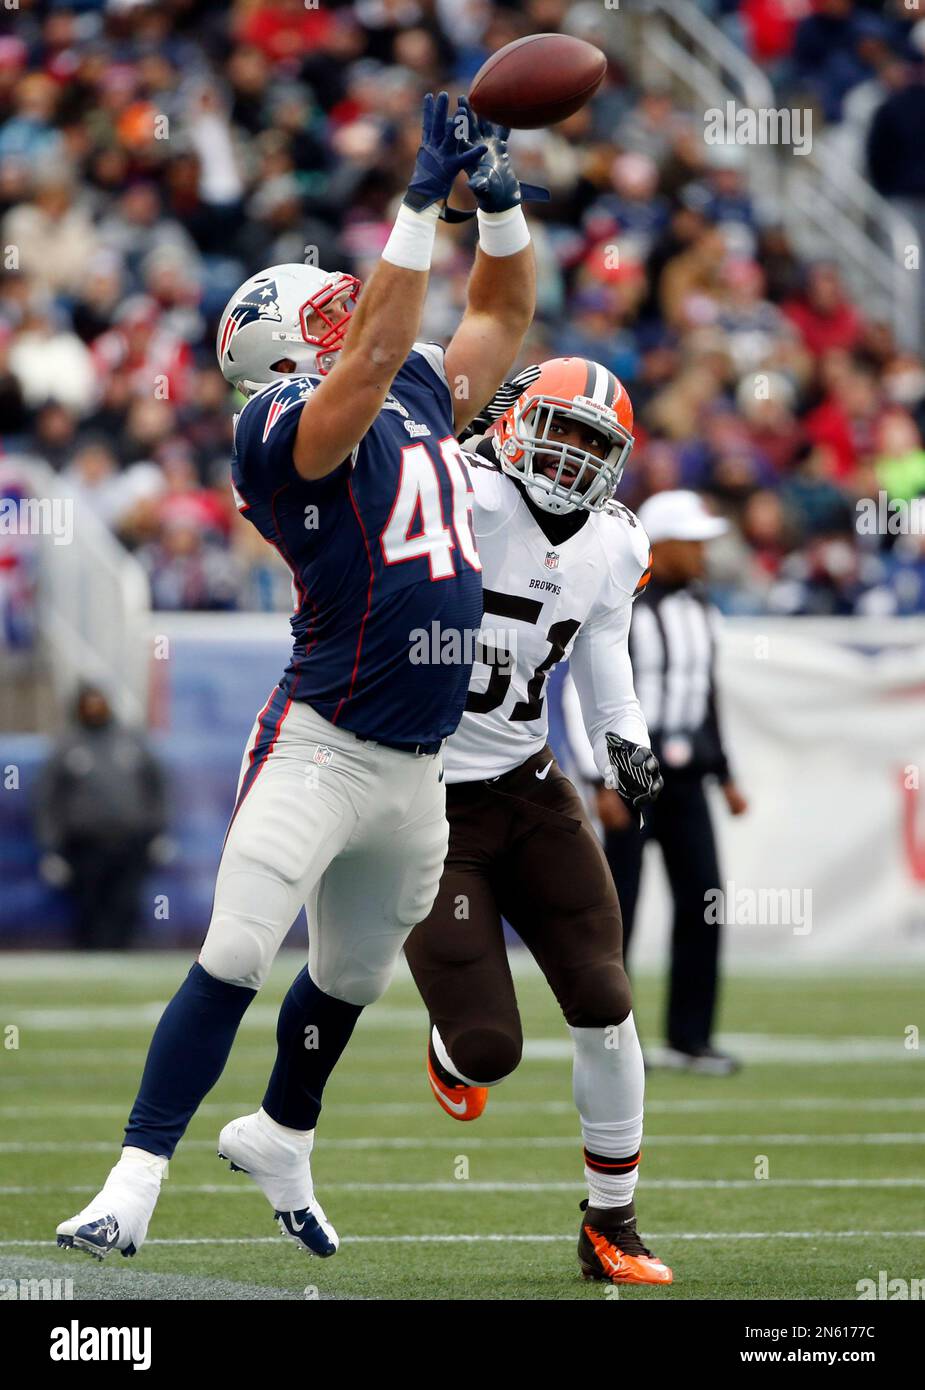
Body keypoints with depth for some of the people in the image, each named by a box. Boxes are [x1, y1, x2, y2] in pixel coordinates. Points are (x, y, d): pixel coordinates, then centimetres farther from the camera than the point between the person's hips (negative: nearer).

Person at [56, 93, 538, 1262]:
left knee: (348, 982, 20)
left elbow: (502, 315, 24)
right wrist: (424, 201, -26)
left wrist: (500, 196, 8)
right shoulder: (283, 431, -11)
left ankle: (278, 1137, 42)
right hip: (323, 754, -7)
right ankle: (135, 1184, -10)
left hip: (414, 769, 7)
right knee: (234, 962, -12)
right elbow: (371, 360, -27)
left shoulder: (421, 401, 13)